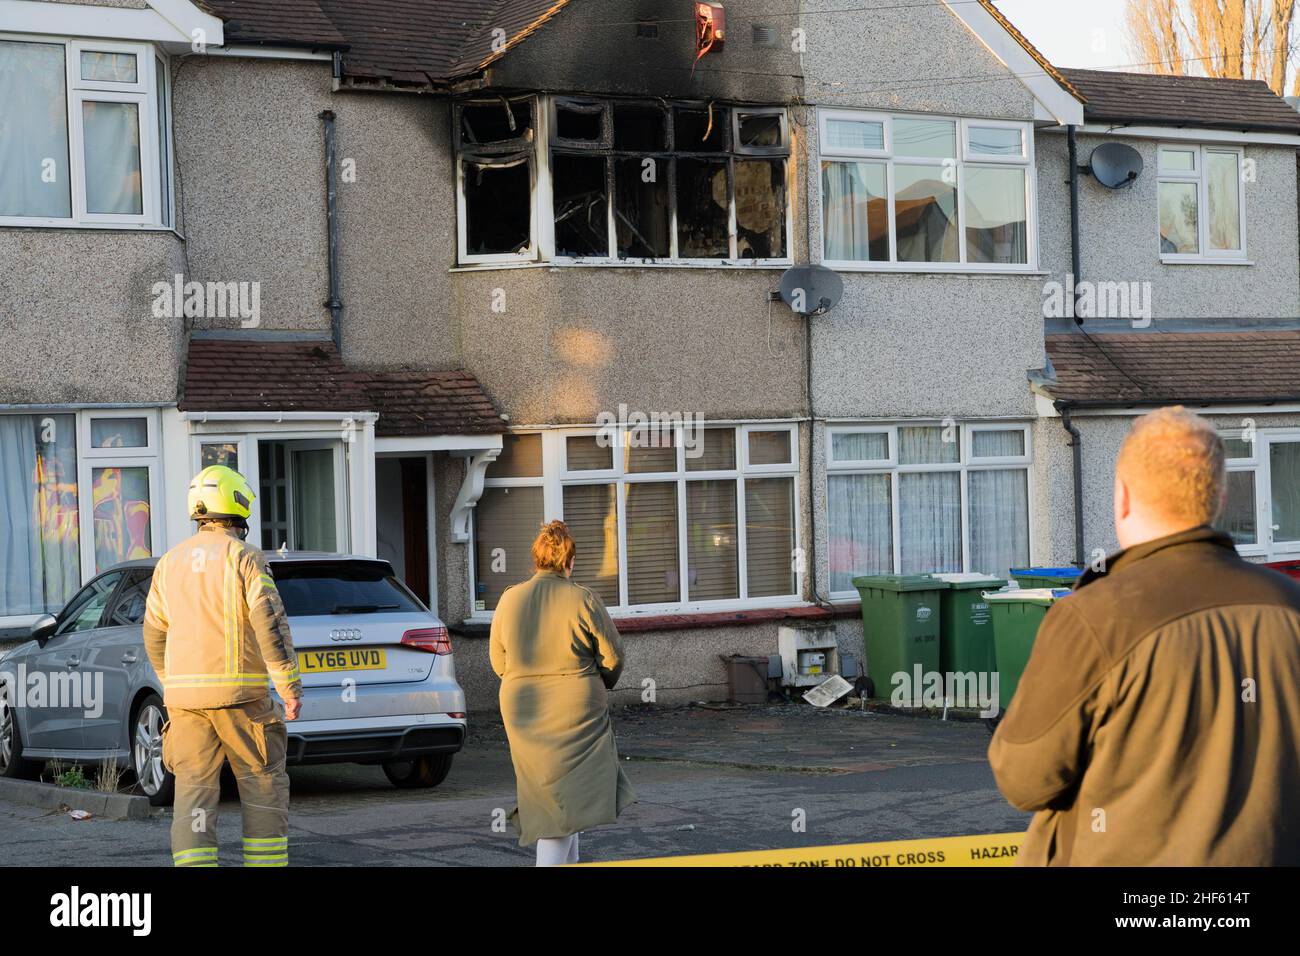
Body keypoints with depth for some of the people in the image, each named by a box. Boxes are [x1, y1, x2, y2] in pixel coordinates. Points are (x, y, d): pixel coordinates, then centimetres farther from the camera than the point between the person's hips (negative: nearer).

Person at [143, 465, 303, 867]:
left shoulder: (171, 562, 11)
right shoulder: (245, 557, -6)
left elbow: (155, 634, 16)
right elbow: (270, 623, -15)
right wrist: (290, 687, -11)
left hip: (186, 693, 4)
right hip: (239, 694, -4)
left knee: (194, 794, 3)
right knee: (264, 787, 7)